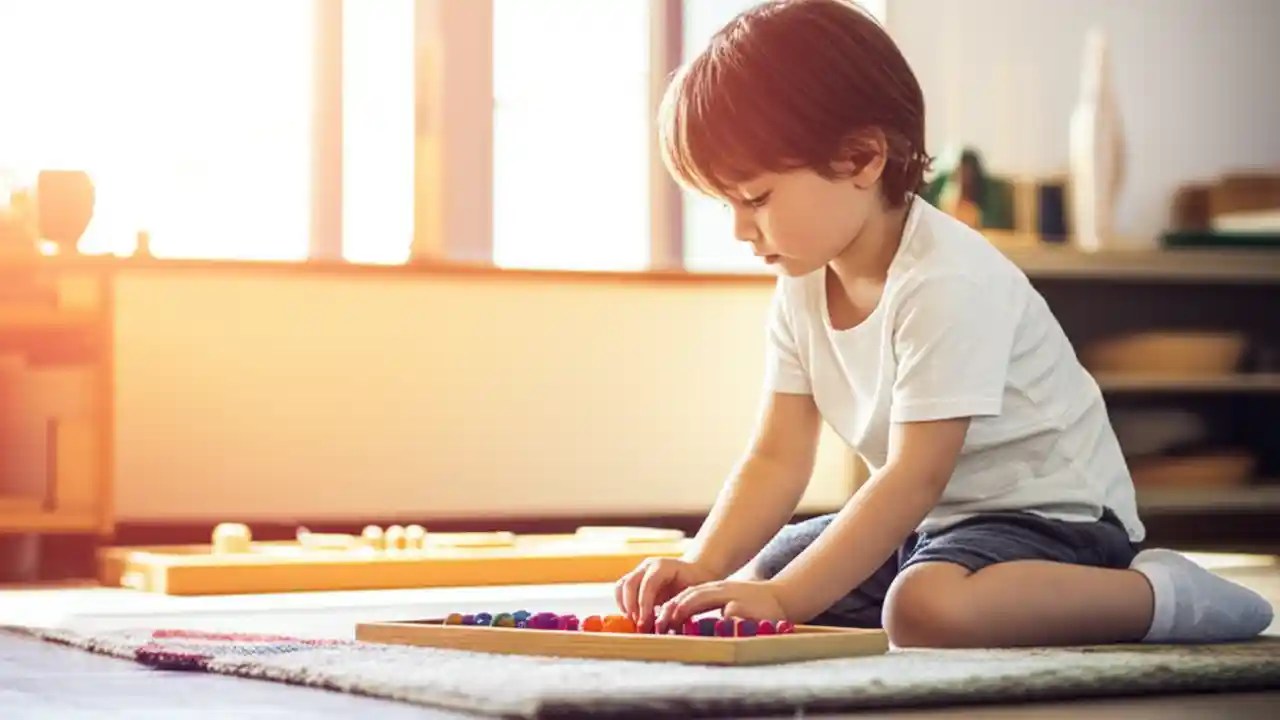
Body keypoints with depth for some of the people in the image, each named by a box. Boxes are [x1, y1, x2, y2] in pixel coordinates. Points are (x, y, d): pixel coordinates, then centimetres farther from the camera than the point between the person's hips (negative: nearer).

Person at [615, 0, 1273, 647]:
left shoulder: (948, 283, -25)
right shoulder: (802, 288, 2)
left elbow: (914, 478, -28)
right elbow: (775, 459, 0)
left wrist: (783, 598, -32)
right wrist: (701, 569, -17)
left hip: (1048, 512, -10)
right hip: (933, 519, 10)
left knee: (925, 606, -38)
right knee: (751, 577, 11)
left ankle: (1161, 594, -18)